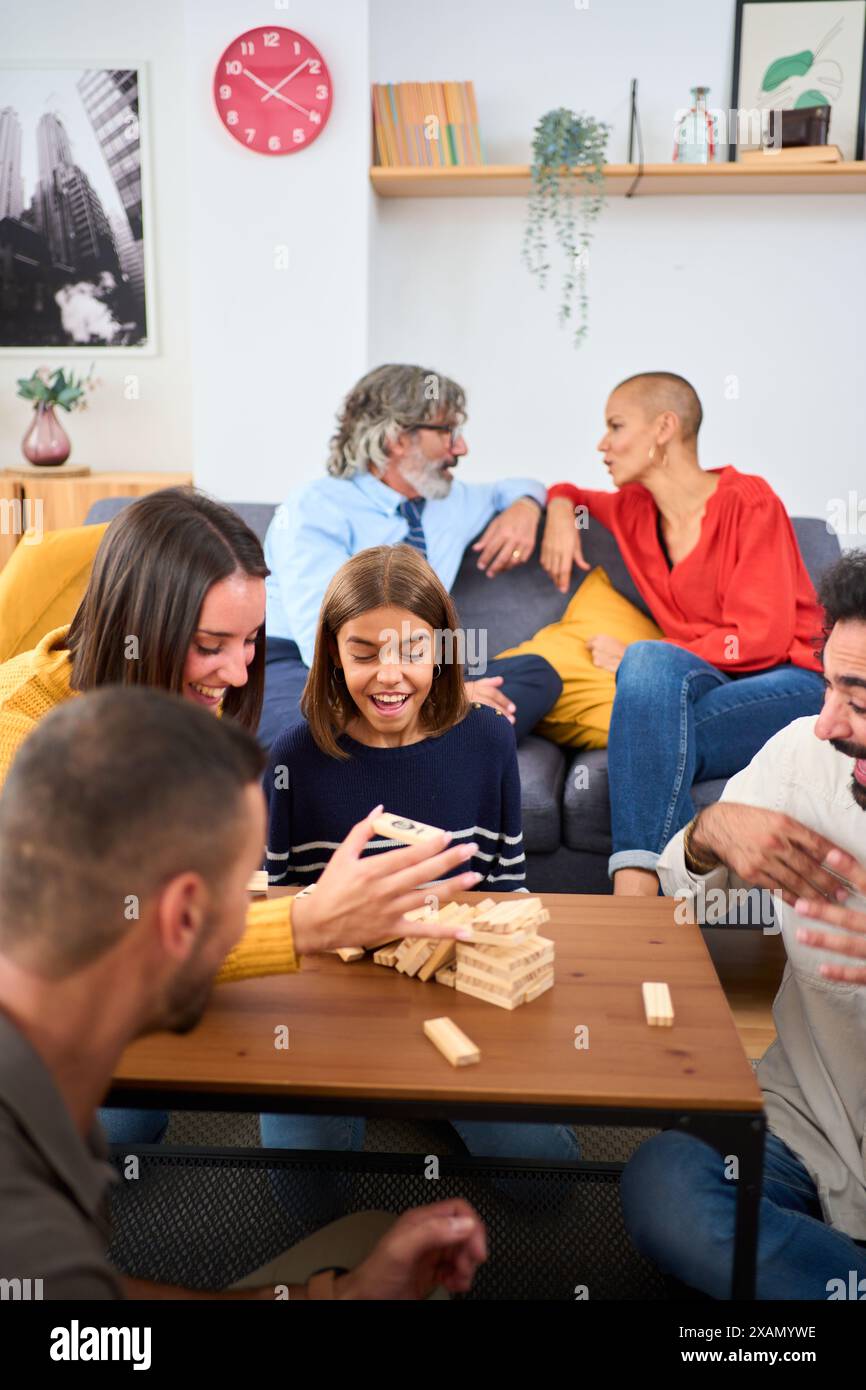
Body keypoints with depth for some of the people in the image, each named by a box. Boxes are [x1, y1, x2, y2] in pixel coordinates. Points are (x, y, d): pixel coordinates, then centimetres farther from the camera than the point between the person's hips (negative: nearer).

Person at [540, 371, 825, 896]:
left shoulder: (747, 500, -5)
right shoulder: (633, 509, 12)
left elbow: (762, 639, -13)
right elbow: (571, 492, 36)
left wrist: (634, 658, -11)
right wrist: (561, 508, 10)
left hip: (793, 684, -4)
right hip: (707, 685, 4)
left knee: (649, 662, -32)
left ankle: (634, 894, -43)